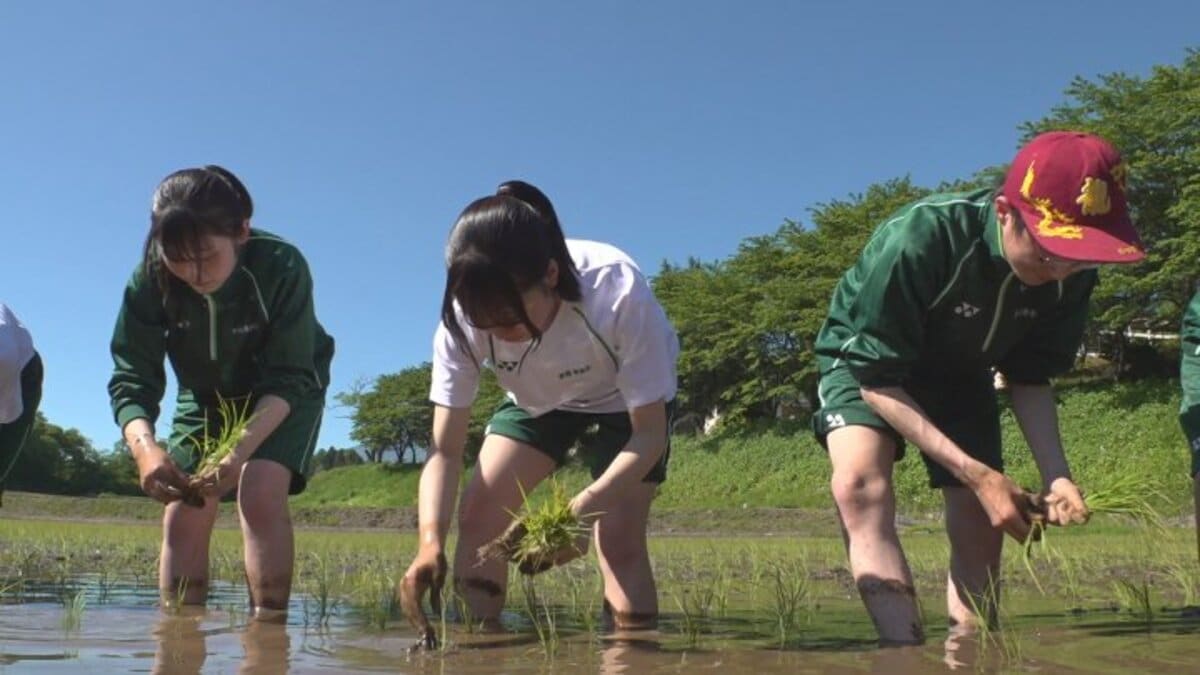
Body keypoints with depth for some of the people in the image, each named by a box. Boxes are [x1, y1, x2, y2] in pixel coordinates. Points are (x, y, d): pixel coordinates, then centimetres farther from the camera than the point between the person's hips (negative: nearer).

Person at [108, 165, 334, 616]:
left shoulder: (283, 267, -34)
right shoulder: (150, 279, -26)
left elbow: (288, 380, -31)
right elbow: (132, 377, -25)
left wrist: (242, 447, -46)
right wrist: (144, 444, -45)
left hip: (282, 398, -3)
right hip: (205, 394, 3)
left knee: (261, 494, -24)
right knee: (183, 510, -8)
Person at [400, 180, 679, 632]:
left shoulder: (619, 295, -40)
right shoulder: (463, 319, -31)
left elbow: (649, 433, -30)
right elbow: (445, 449, -24)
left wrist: (581, 508, -44)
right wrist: (431, 540, -42)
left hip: (629, 400, -3)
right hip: (540, 399, 3)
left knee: (618, 539, -17)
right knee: (477, 512, -11)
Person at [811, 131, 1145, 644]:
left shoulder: (1071, 269, -21)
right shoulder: (917, 240, -39)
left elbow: (1030, 377, -6)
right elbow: (877, 379, -31)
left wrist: (1056, 474, -22)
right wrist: (976, 473, -36)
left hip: (961, 375, 5)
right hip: (867, 362, -5)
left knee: (980, 530, 0)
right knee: (860, 484, -33)